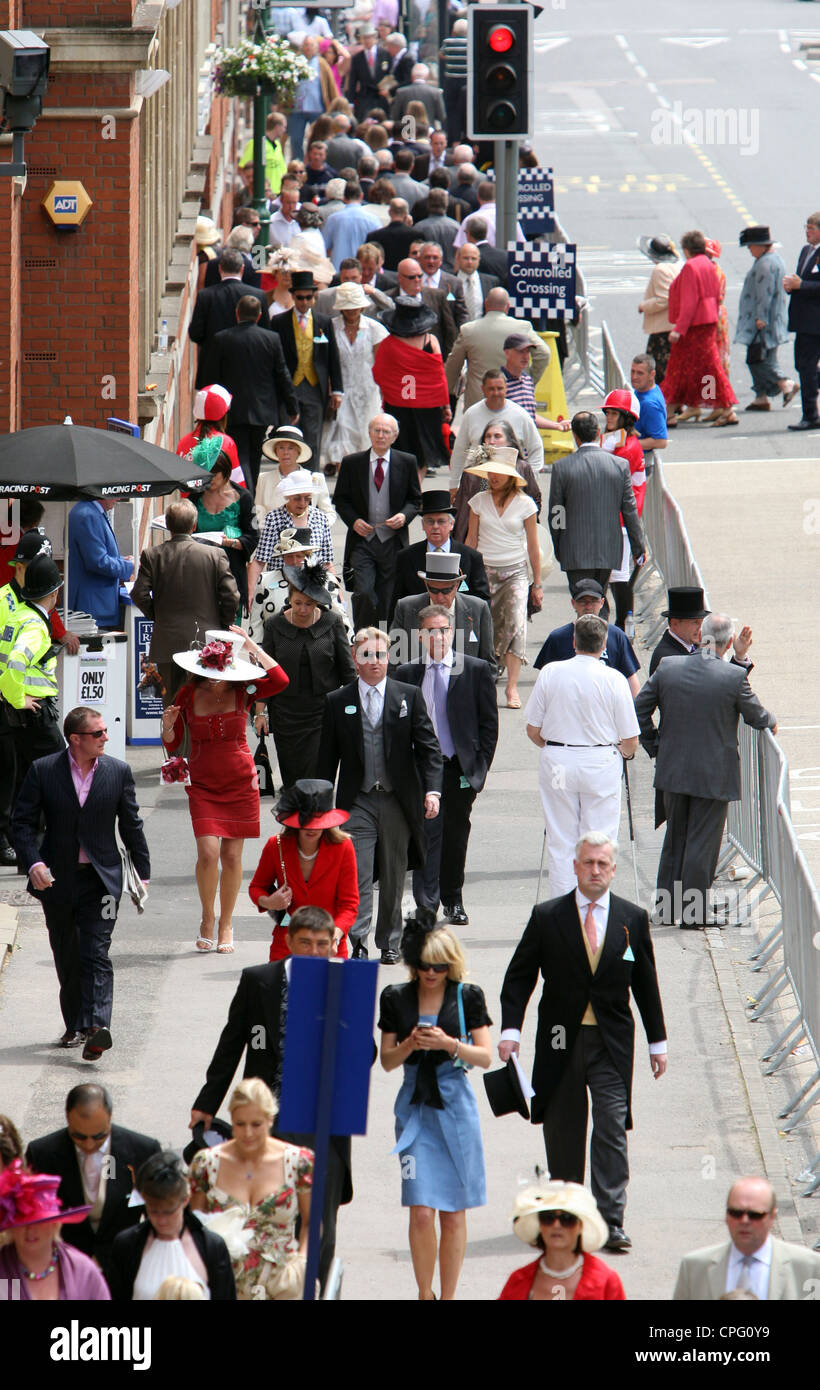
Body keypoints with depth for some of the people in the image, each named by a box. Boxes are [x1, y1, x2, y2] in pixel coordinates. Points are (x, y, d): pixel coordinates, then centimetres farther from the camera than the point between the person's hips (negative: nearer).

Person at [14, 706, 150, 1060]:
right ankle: (75, 1026, 23)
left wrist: (142, 874, 9)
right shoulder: (43, 771, -3)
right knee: (67, 958, 11)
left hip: (101, 878, -1)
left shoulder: (118, 772, 1)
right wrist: (33, 864, -17)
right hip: (57, 878, 1)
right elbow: (24, 823, -2)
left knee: (96, 953, -13)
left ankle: (96, 1028, -24)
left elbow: (131, 826, 9)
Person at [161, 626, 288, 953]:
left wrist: (254, 647, -16)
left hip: (241, 782, 0)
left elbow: (281, 681, -20)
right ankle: (207, 919, 8)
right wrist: (168, 725, -18)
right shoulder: (189, 694, -2)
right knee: (208, 853, -14)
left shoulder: (242, 691, -3)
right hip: (203, 785, 0)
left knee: (232, 855, 1)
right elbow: (172, 745, 4)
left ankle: (226, 924, 16)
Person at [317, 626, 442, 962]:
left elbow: (428, 747, 1)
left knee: (393, 878, 9)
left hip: (398, 802, 1)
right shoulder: (337, 702, 5)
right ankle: (357, 944, -16)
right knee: (357, 876, -12)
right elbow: (328, 758, 8)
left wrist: (432, 790, -12)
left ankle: (389, 944, 21)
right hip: (357, 802, -1)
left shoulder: (409, 696, 4)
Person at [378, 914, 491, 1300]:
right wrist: (409, 1045, -13)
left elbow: (485, 1056, -1)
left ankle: (447, 1296, 13)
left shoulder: (467, 997, 0)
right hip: (415, 1108, 0)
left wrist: (448, 1044, -17)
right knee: (421, 1213, -8)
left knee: (453, 1214, 3)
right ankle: (425, 1294, 7)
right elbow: (387, 1060, 7)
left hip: (455, 1108, 0)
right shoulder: (396, 999, 3)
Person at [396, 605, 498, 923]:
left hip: (461, 767, 1)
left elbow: (489, 721, 3)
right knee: (427, 834, -12)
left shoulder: (475, 670, 1)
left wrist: (481, 766, -3)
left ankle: (453, 900, 27)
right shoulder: (407, 673, 4)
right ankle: (426, 906, -14)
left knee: (456, 835, 11)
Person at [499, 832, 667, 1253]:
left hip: (612, 1043, 0)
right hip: (561, 1040, 0)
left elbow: (646, 983, 10)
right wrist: (510, 1030, -9)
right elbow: (518, 977, 2)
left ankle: (611, 1222, -10)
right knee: (563, 1131, 8)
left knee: (612, 1129, -9)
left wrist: (657, 1041, 11)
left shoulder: (632, 919, 4)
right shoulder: (547, 917, 1)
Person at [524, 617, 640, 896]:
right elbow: (631, 741, -4)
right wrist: (624, 752, 19)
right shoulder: (614, 679, -8)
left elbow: (533, 731, 2)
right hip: (601, 766, -2)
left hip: (557, 764, 2)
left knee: (560, 844, 9)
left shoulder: (550, 673, -3)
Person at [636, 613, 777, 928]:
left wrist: (653, 747, 11)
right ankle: (693, 911, 11)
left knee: (675, 838, 18)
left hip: (673, 769, 4)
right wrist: (771, 722, 22)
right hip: (714, 774, -4)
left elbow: (639, 709, -1)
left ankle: (667, 905, 24)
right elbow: (756, 716, -2)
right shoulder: (734, 677, -16)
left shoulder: (667, 668, -6)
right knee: (702, 842, 6)